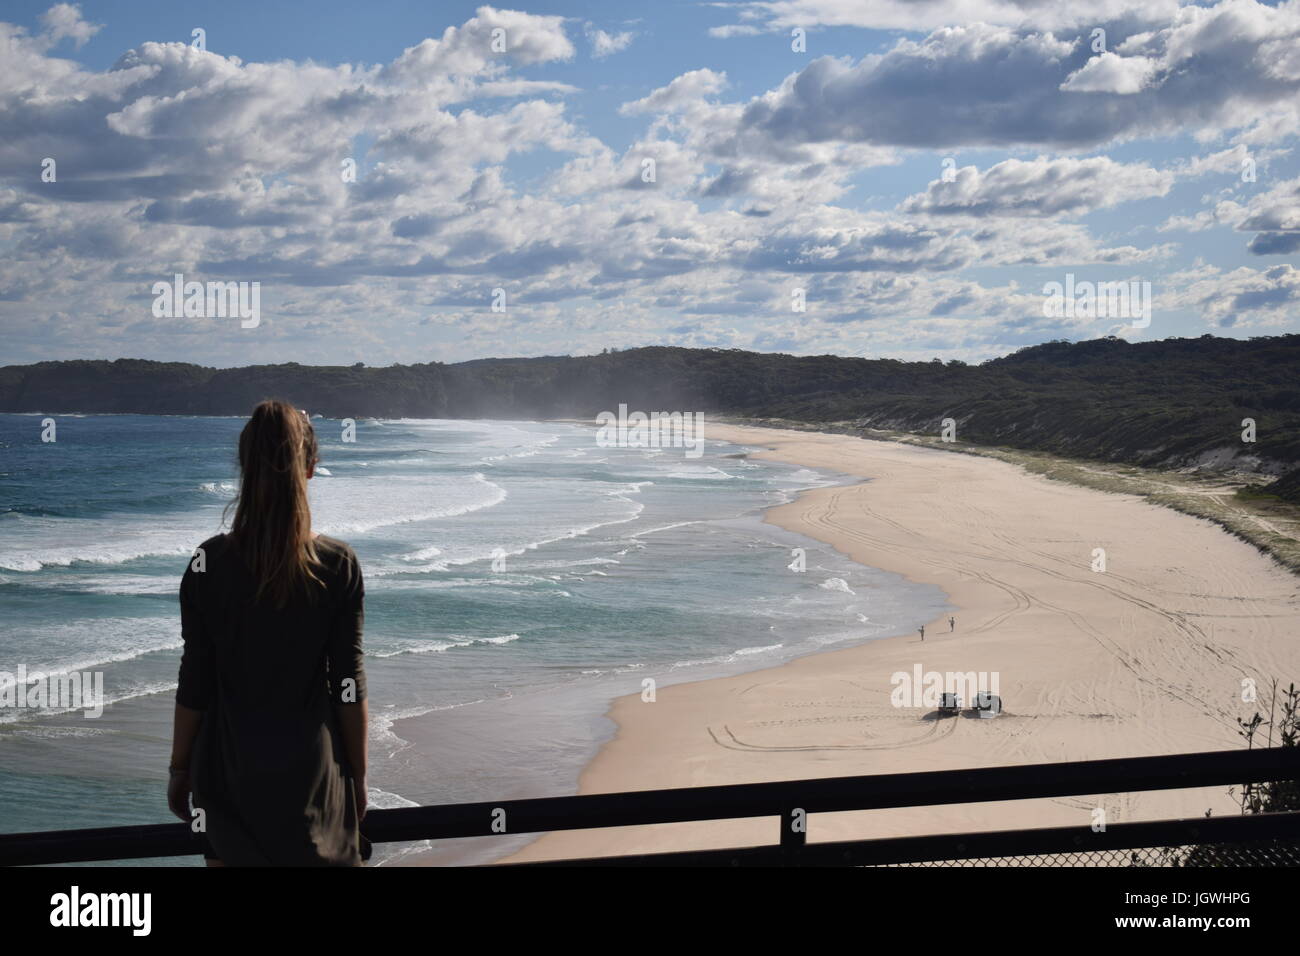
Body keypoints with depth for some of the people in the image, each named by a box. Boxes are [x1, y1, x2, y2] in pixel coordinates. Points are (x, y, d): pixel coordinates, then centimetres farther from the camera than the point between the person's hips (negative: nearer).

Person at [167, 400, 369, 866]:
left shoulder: (209, 564, -8)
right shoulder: (339, 565, -8)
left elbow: (195, 683, -4)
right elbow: (349, 686, -5)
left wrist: (180, 768, 9)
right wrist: (357, 776, 6)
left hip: (231, 770, 0)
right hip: (312, 770, 0)